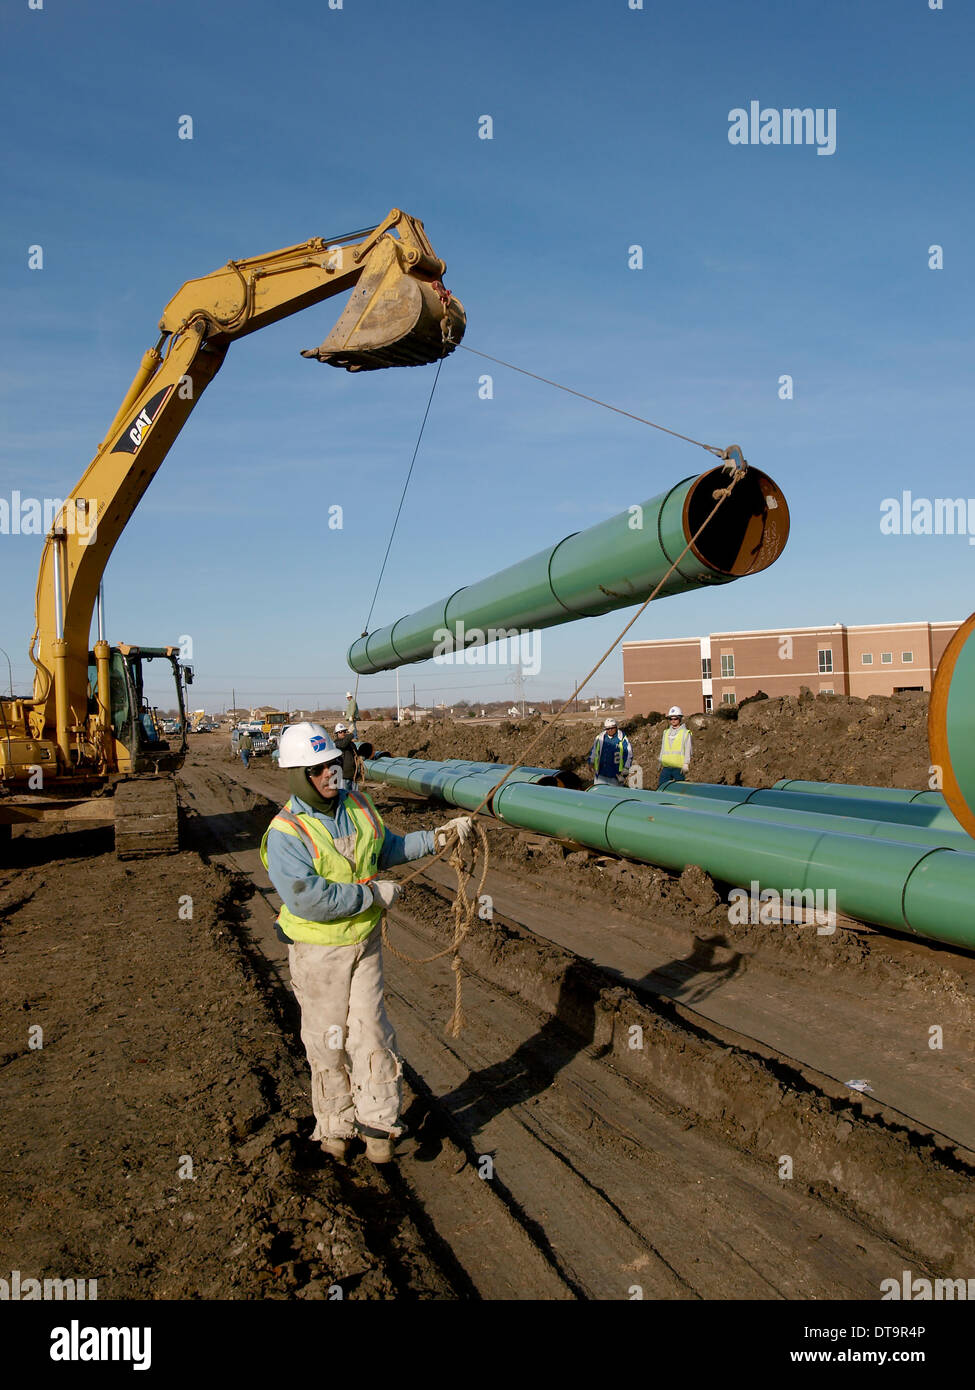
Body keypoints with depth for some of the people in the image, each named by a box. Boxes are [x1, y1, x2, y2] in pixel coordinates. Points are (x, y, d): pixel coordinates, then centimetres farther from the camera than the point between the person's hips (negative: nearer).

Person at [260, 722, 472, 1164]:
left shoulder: (356, 805, 0)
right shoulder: (285, 834, -22)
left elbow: (387, 848, 17)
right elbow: (308, 899, -31)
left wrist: (437, 837, 6)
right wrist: (373, 894, -23)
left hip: (365, 940, 4)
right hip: (318, 950, -4)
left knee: (370, 1029, 4)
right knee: (328, 1039, 10)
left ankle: (376, 1120, 17)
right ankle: (334, 1123, 30)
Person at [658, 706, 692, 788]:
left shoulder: (685, 733, 2)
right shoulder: (666, 733, 16)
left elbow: (688, 750, -1)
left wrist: (686, 764, -10)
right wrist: (661, 762, 20)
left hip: (679, 769, -4)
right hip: (666, 768, 4)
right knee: (661, 787, -1)